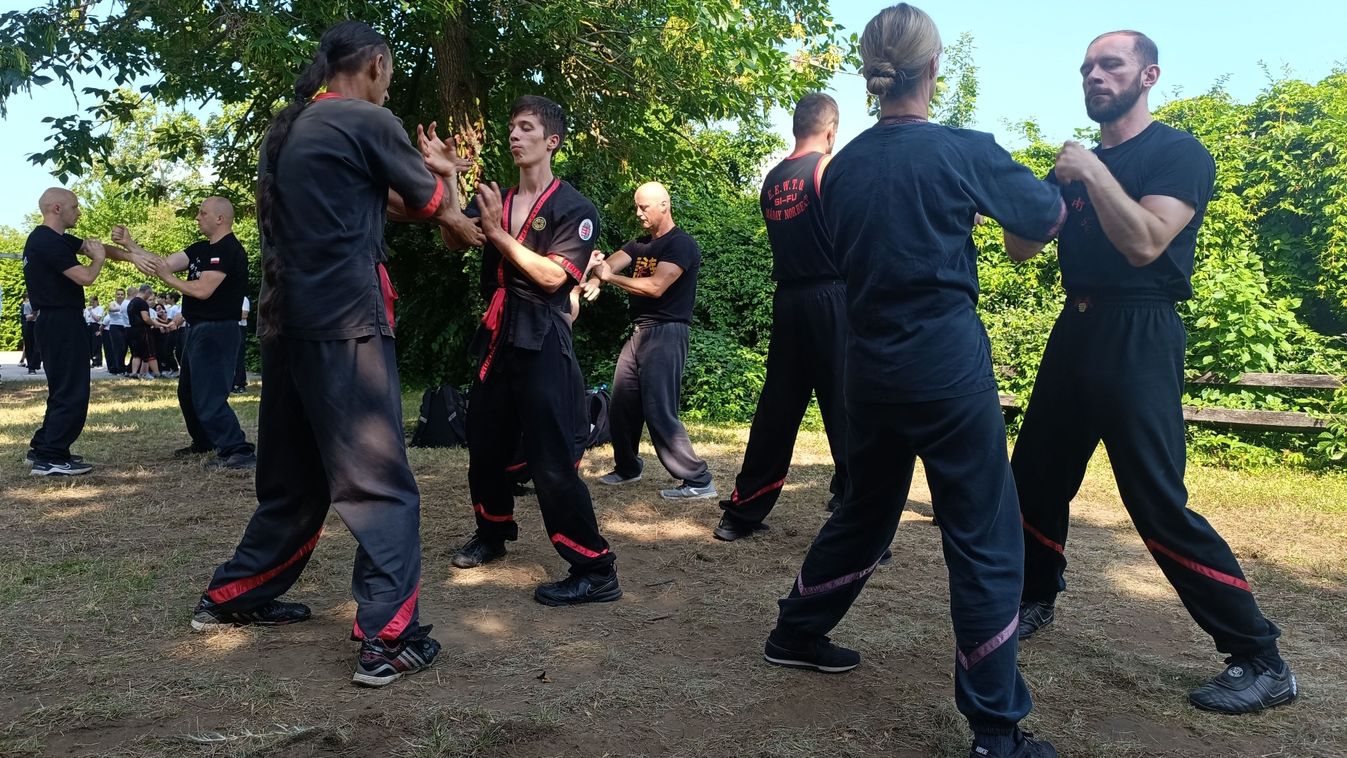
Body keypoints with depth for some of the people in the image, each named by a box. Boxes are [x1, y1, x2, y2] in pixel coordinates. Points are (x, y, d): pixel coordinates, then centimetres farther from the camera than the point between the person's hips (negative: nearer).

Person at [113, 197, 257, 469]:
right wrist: (129, 244, 7)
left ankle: (240, 452, -14)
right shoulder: (201, 249, 14)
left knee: (209, 397, -14)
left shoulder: (229, 251, -17)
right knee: (188, 392, 21)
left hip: (216, 331, -11)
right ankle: (204, 442, 36)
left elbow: (202, 290, -22)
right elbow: (164, 263, 12)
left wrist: (169, 279, -8)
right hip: (197, 329, 11)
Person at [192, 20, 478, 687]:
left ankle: (232, 596, 32)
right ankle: (387, 639, -5)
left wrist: (422, 170, 22)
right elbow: (438, 209, 7)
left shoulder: (286, 128, 17)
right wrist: (443, 177, 27)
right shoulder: (368, 122, -6)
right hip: (343, 326, -8)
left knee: (293, 477, 20)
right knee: (380, 482, -4)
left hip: (285, 324, 8)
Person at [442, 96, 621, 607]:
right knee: (486, 446, 18)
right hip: (496, 336, 7)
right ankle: (492, 533, 41)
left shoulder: (574, 209, -5)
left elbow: (553, 275, -16)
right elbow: (454, 241, 0)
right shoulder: (496, 199, 14)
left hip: (542, 343, -7)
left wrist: (497, 232, -17)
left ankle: (595, 571, -7)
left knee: (552, 460, -13)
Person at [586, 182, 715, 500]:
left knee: (659, 412, -13)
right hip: (639, 332, 8)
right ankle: (627, 467, 30)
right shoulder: (640, 244, 17)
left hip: (666, 333, -8)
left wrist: (610, 278, -16)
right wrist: (590, 279, -23)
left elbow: (655, 286, -20)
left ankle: (698, 480, -8)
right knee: (620, 407, 12)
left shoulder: (682, 244, -9)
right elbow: (609, 264, -1)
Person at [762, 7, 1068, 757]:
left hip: (871, 365, 6)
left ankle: (797, 634, 37)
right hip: (948, 367, -6)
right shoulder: (964, 151, -9)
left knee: (865, 511, 23)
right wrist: (1067, 180, 28)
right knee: (986, 536, 2)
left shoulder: (843, 166, 5)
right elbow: (1050, 218, 6)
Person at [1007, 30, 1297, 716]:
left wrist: (1093, 173, -18)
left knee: (1160, 506, -10)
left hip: (1139, 339, -7)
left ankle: (1261, 662, 1)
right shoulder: (1075, 160, 15)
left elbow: (1143, 244, -20)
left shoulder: (1179, 154, -5)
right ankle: (1036, 600, 33)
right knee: (1035, 478, 12)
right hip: (1075, 331, 7)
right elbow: (1021, 247, 11)